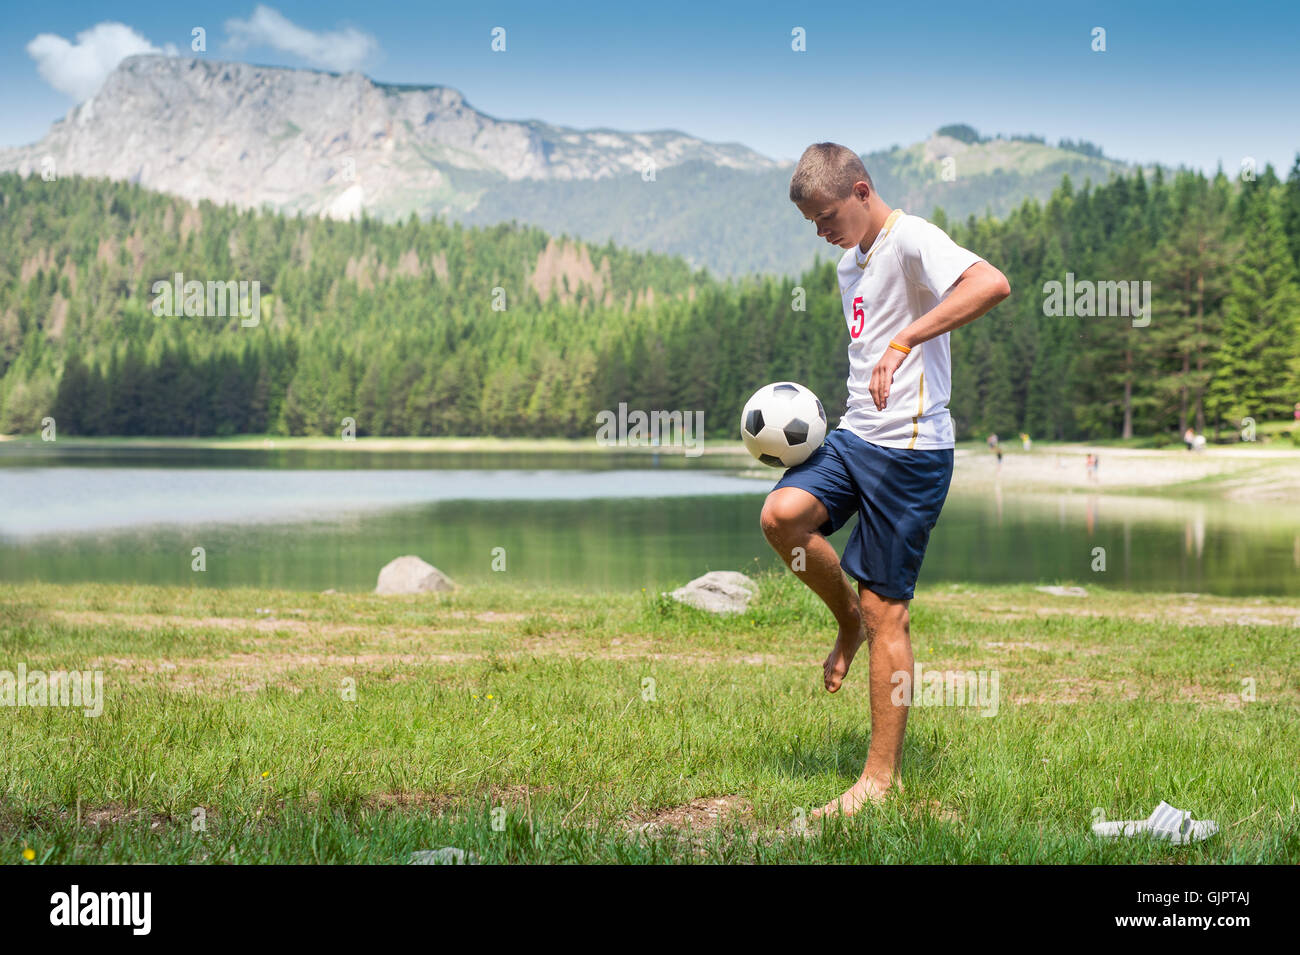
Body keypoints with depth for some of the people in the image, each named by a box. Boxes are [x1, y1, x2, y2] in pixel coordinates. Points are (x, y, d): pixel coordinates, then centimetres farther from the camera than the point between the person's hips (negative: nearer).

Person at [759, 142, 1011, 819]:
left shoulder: (911, 240, -12)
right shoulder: (850, 263, 17)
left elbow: (993, 284, -30)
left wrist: (904, 341, -34)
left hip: (911, 448, -8)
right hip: (854, 434, 8)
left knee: (886, 611, -4)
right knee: (781, 514, -19)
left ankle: (881, 777, 7)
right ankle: (848, 621, 10)